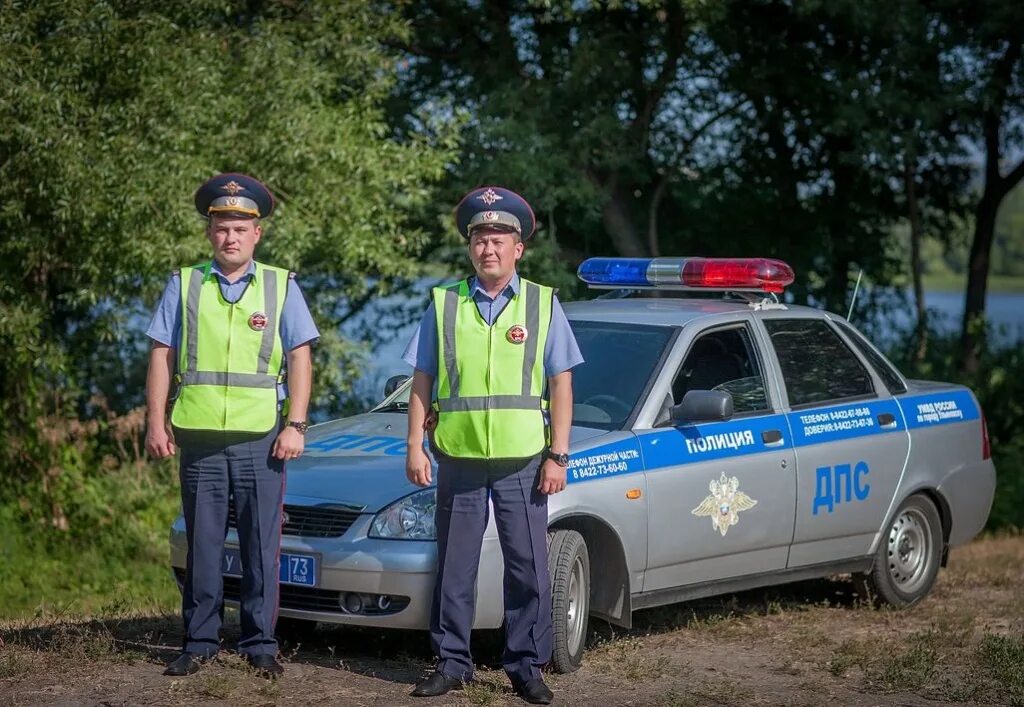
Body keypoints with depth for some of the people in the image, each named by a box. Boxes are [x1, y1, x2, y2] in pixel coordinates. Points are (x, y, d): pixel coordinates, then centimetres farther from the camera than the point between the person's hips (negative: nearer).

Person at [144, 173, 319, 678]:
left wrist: (295, 425, -4)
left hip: (261, 441, -1)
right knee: (202, 546, 4)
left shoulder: (281, 287, 7)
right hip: (199, 440, 1)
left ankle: (260, 643, 7)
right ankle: (199, 642, 11)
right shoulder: (184, 285, 9)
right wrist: (156, 423, 1)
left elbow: (299, 358, 4)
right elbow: (161, 356, 8)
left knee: (261, 546, 0)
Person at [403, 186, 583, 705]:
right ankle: (452, 663, 14)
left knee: (528, 568, 1)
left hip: (522, 461, -1)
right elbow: (422, 382, 9)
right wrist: (415, 446, 1)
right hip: (458, 458, 1)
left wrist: (558, 456, -3)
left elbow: (561, 385, 3)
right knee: (454, 567, 6)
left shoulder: (543, 305, 5)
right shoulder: (444, 305, 7)